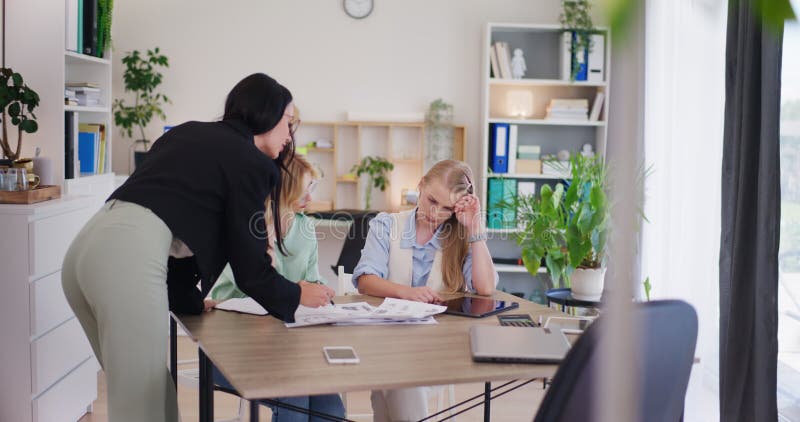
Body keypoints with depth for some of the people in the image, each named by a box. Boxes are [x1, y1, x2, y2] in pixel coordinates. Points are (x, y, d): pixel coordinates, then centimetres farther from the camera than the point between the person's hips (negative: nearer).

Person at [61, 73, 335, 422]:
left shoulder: (187, 133, 25)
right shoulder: (249, 161, 3)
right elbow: (249, 268, 4)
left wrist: (190, 299, 35)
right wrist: (296, 296, 23)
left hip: (85, 248, 9)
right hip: (128, 263, -9)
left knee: (155, 392, 16)